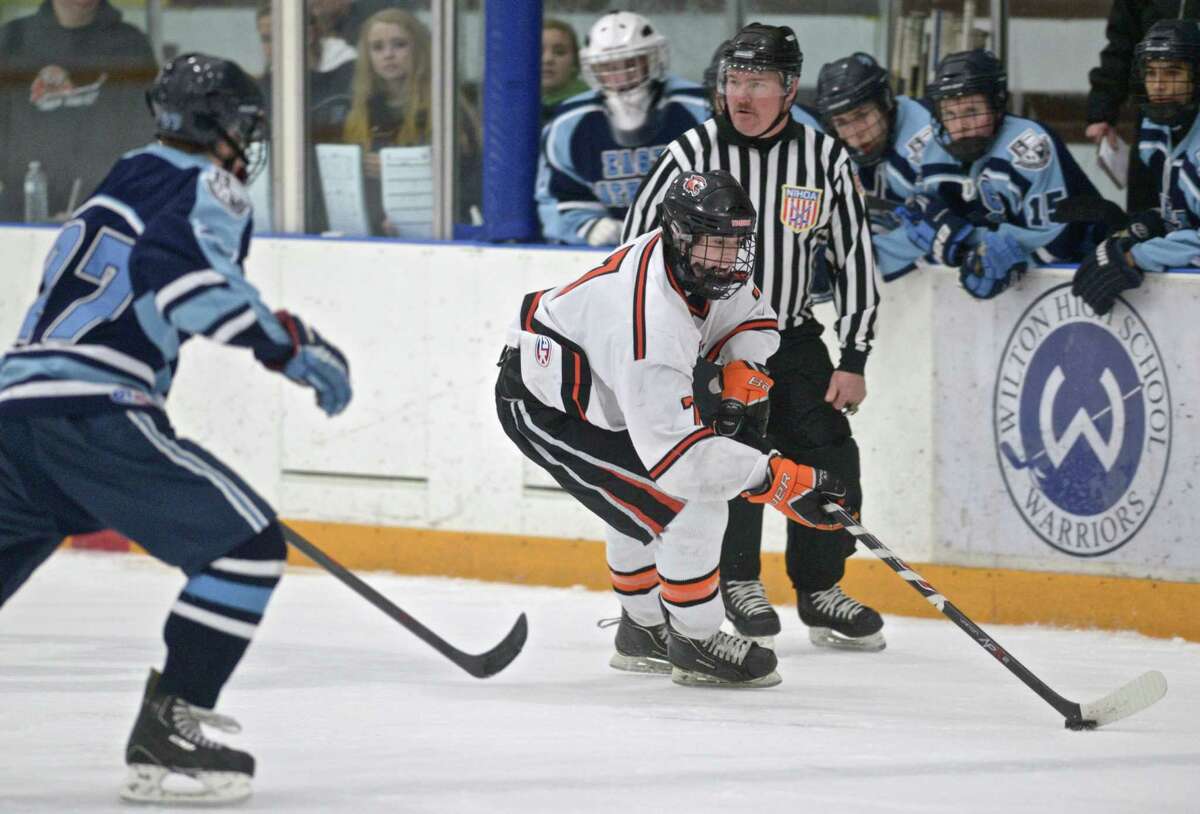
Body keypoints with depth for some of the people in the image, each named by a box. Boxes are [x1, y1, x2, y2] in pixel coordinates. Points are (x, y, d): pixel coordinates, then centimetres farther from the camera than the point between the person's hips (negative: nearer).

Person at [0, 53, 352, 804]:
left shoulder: (119, 185, 28)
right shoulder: (210, 186, 1)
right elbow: (172, 264, -19)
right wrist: (285, 343, -17)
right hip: (93, 411, -9)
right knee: (250, 542, -5)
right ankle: (166, 734, -10)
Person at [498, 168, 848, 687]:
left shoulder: (699, 261, -11)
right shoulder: (653, 325, -37)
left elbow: (753, 321, 10)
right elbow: (676, 452, -39)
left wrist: (742, 372, -11)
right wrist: (778, 479, -38)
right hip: (543, 413, -10)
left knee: (644, 498, 28)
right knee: (690, 509, -14)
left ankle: (643, 631, 46)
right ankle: (696, 644, 1)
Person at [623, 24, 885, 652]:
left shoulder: (826, 159, -5)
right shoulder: (693, 154, -12)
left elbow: (853, 258, 1)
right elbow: (640, 246, -7)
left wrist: (853, 360, -1)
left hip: (791, 336, 3)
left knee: (828, 453, -4)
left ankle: (821, 591, 11)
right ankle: (737, 583, 0)